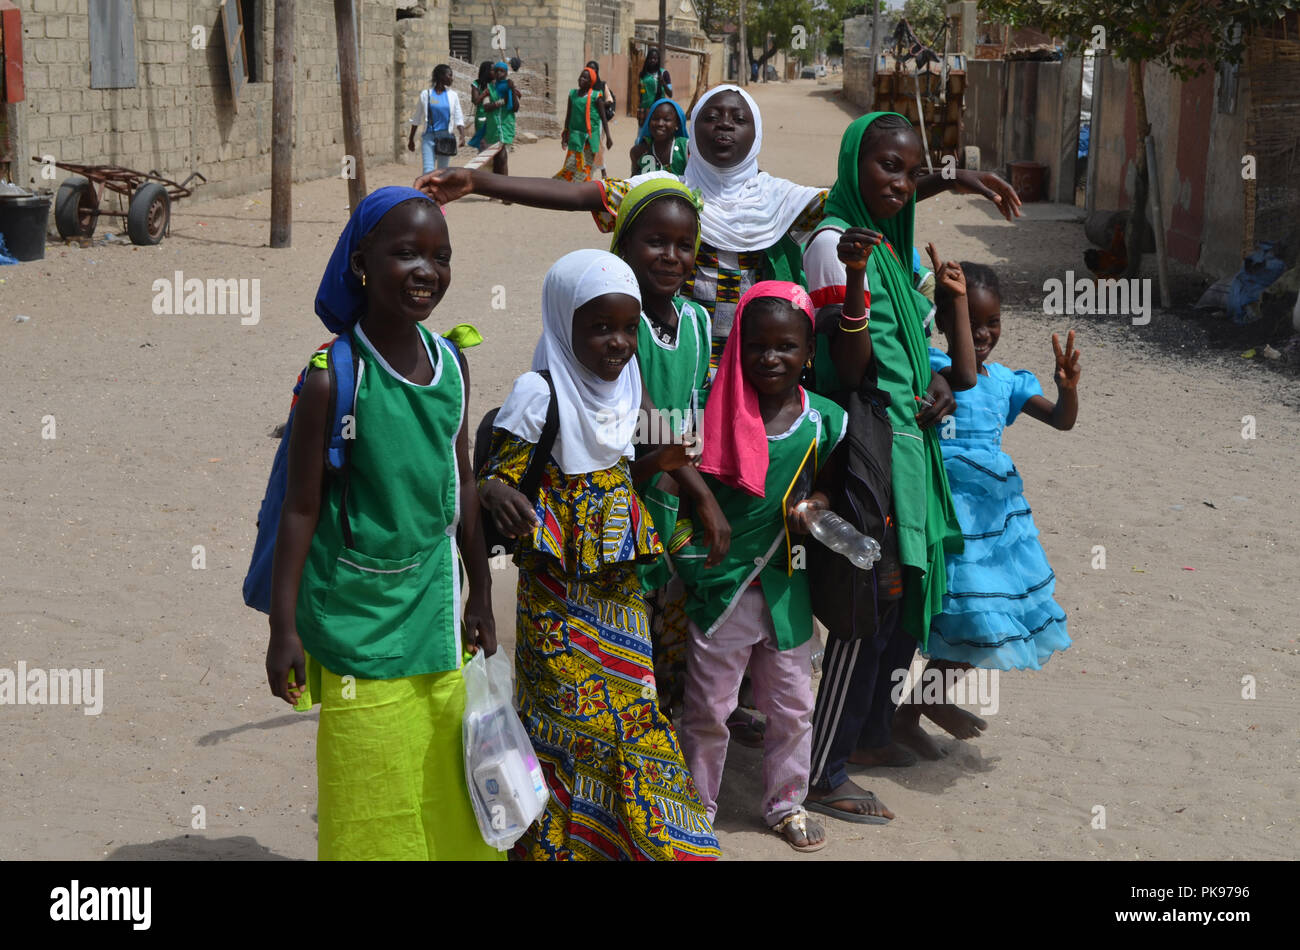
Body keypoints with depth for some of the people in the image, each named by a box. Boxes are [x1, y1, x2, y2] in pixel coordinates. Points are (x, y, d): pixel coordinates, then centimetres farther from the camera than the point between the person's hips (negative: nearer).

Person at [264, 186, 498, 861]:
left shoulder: (452, 366, 0)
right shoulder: (334, 377, -16)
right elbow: (301, 507, -11)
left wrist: (480, 596, 16)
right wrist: (284, 628, -9)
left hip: (433, 607, 5)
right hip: (358, 614, -5)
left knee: (443, 789, 14)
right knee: (371, 806, 6)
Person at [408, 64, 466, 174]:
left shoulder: (452, 95, 5)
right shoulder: (426, 94, 1)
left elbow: (458, 119, 4)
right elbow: (416, 119, 9)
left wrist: (462, 136, -13)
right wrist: (411, 139, 13)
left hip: (445, 137, 2)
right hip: (429, 137, -2)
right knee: (428, 171, -14)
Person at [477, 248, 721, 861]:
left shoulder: (623, 389, 6)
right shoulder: (539, 396, -16)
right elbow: (496, 475, -19)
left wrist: (655, 463, -1)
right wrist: (497, 495, -41)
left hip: (616, 589, 7)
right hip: (560, 593, -6)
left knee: (629, 708, 13)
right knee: (571, 720, -2)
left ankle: (647, 838, 27)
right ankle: (555, 841, 14)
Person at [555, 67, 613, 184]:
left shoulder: (595, 96, -2)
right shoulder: (573, 94, 8)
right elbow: (568, 115, 15)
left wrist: (608, 137, -3)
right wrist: (565, 134, 14)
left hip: (591, 134, -2)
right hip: (575, 133, 2)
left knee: (587, 165, 2)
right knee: (571, 163, -2)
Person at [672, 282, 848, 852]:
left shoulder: (825, 420, -5)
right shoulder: (717, 414, -11)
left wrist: (816, 506, -10)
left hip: (786, 585, 2)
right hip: (718, 586, -2)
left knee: (792, 708, 16)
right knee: (708, 709, 11)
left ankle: (786, 804, 36)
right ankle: (697, 807, 29)